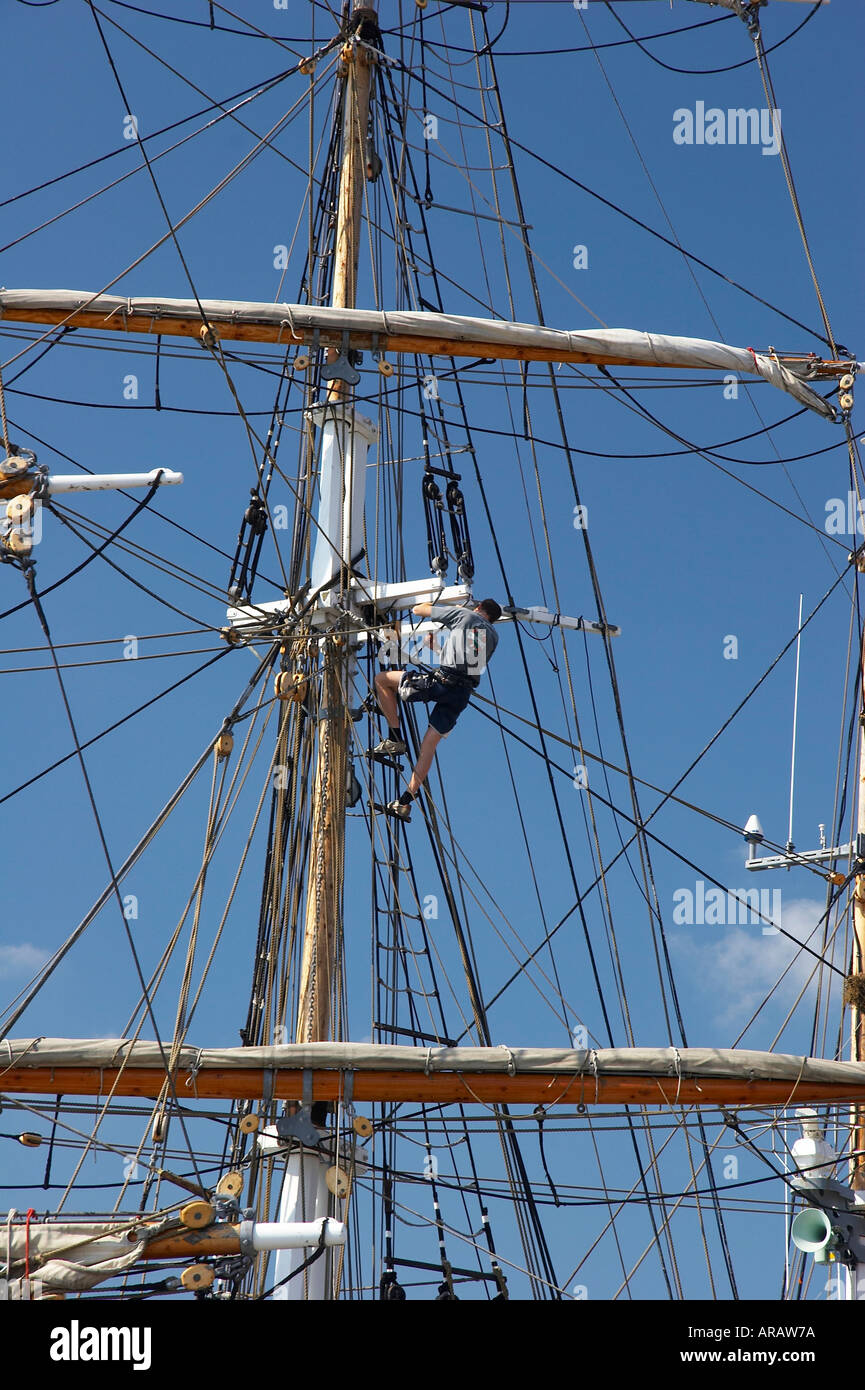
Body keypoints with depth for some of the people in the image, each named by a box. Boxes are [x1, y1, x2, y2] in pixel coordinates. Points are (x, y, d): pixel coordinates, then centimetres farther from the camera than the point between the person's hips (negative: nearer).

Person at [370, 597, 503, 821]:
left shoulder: (463, 614, 8)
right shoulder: (493, 636, 20)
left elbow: (417, 610, 13)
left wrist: (433, 604, 37)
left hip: (442, 680, -5)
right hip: (464, 693, 5)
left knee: (382, 679, 11)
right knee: (431, 741, 7)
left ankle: (395, 739, 5)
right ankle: (406, 802, 0)